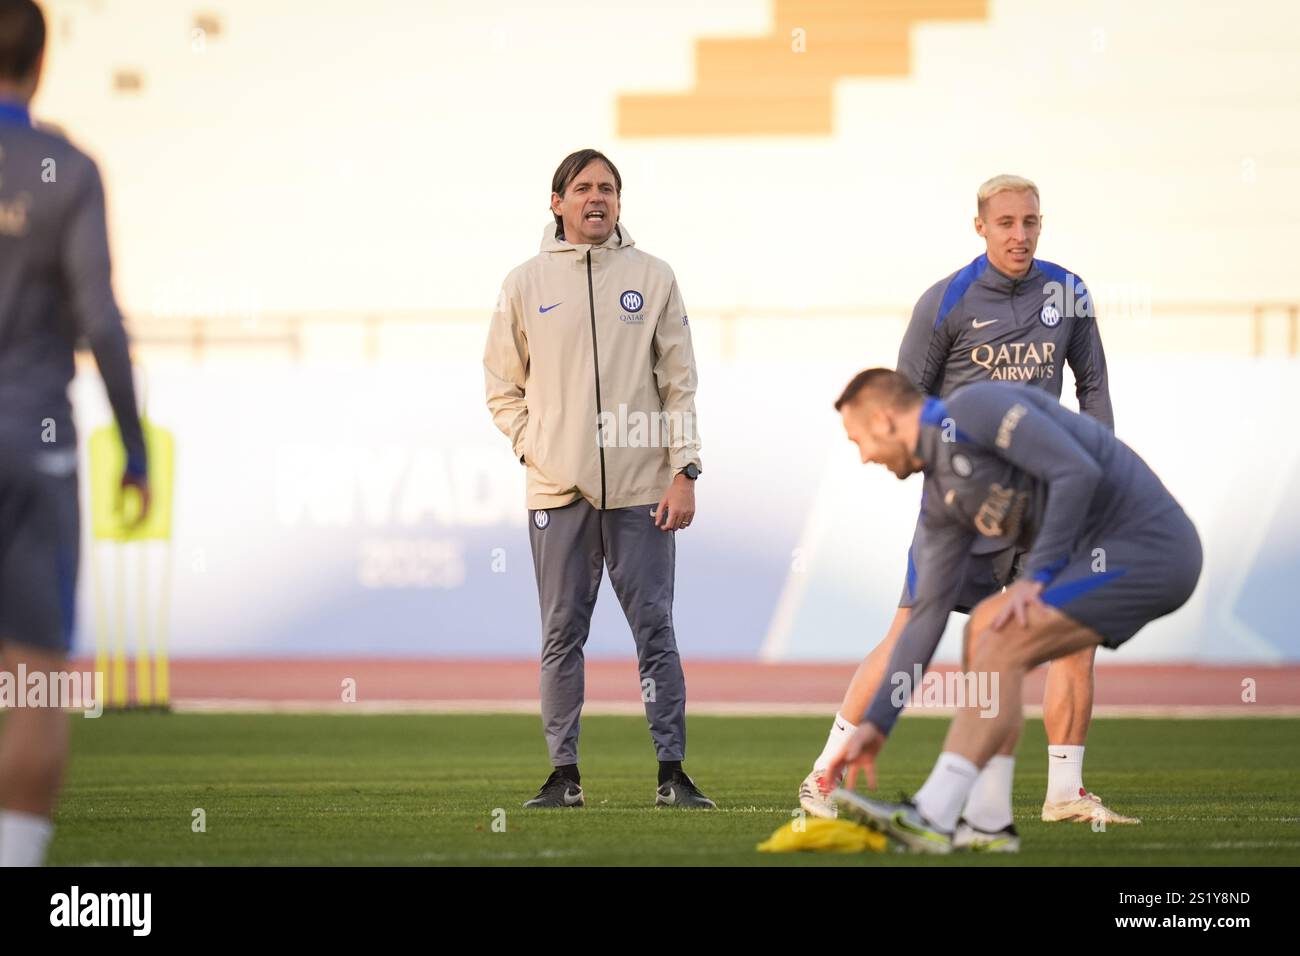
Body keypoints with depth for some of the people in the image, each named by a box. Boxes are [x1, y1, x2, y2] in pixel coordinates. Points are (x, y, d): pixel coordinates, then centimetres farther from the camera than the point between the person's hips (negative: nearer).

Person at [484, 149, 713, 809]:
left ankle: (672, 772, 1)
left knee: (655, 630, -1)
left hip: (641, 490, 0)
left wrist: (684, 470, -2)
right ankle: (563, 774, 7)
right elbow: (503, 386, 14)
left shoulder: (652, 277, 7)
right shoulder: (526, 283, 8)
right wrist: (532, 447, 0)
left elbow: (679, 382, 6)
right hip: (558, 491, 1)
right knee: (562, 635, 3)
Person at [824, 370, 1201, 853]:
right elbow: (927, 615, 18)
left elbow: (1078, 473, -21)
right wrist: (875, 725, 15)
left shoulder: (974, 407, -11)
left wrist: (1036, 577, -18)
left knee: (1001, 649, -15)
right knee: (984, 628, 12)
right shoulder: (942, 502, 16)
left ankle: (930, 818, -16)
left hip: (1147, 545, -10)